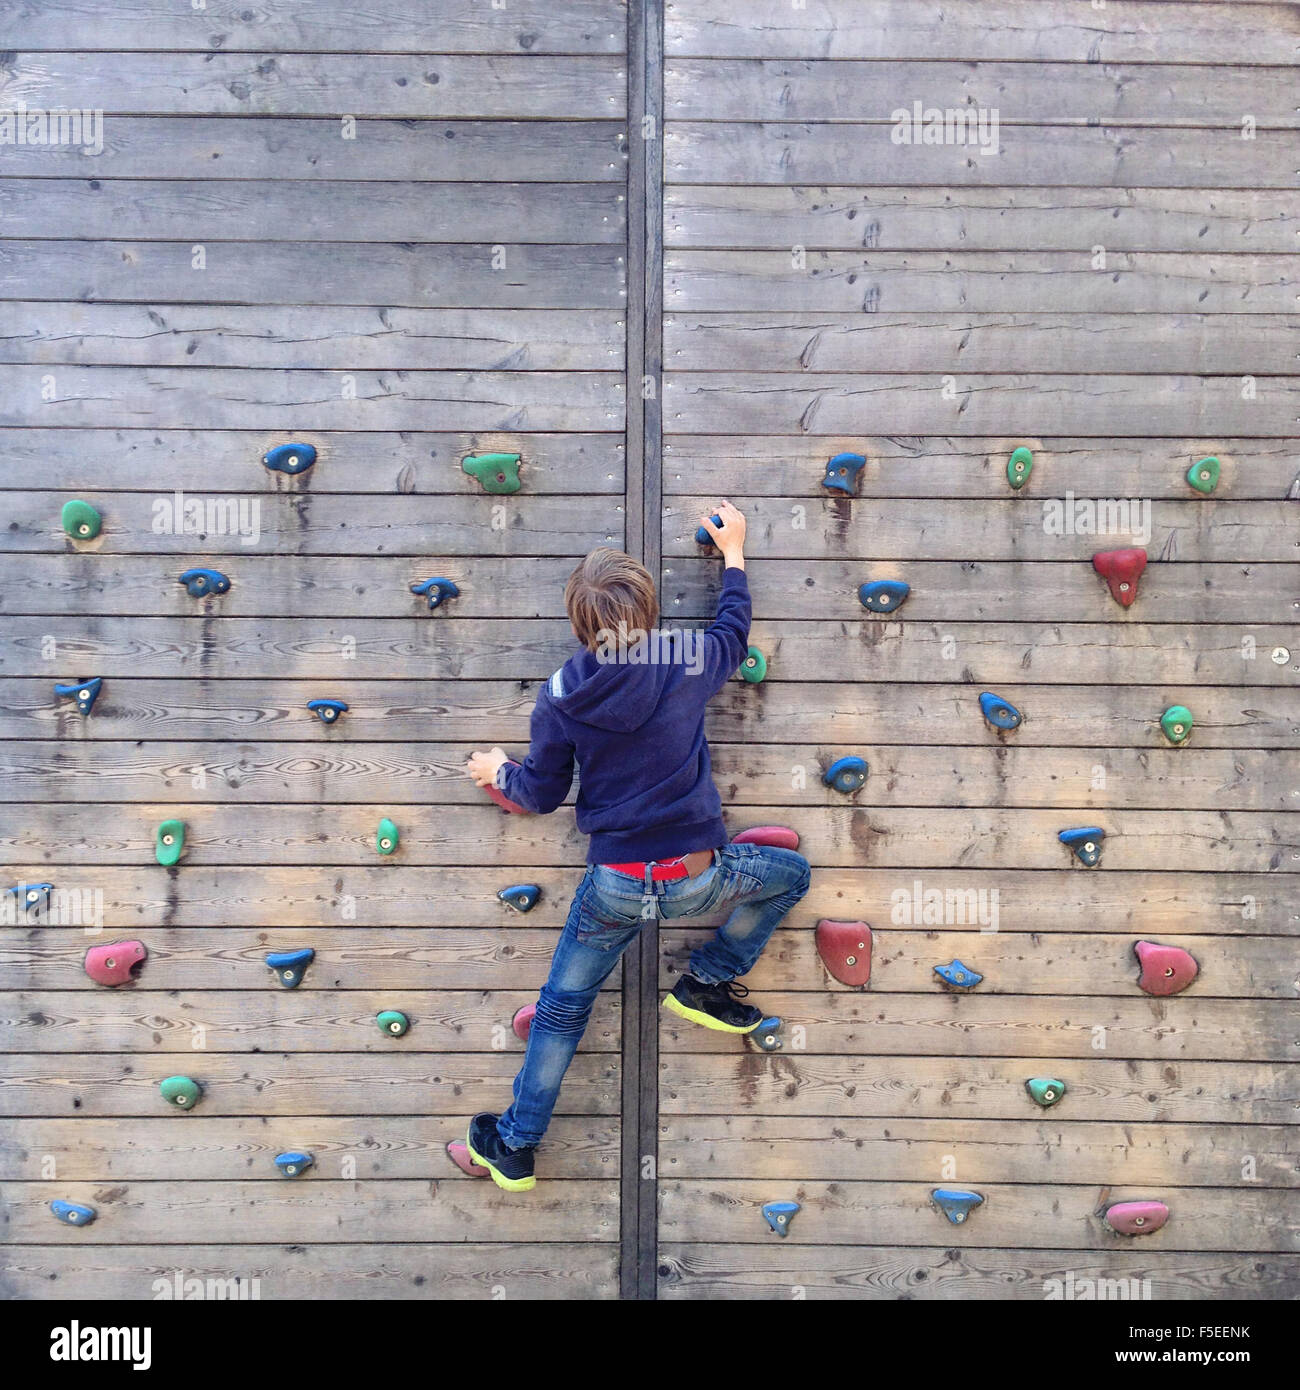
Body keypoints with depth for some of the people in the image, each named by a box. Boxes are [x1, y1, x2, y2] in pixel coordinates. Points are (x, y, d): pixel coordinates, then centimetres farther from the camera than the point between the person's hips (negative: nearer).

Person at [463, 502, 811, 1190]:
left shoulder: (560, 696, -6)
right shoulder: (685, 665, -8)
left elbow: (542, 793, 3)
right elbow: (733, 629, 15)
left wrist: (498, 771, 26)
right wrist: (733, 551, 30)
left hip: (614, 885, 2)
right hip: (696, 879, -1)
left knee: (562, 1007, 20)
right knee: (790, 873, 27)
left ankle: (515, 1146, 32)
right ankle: (706, 984, 26)